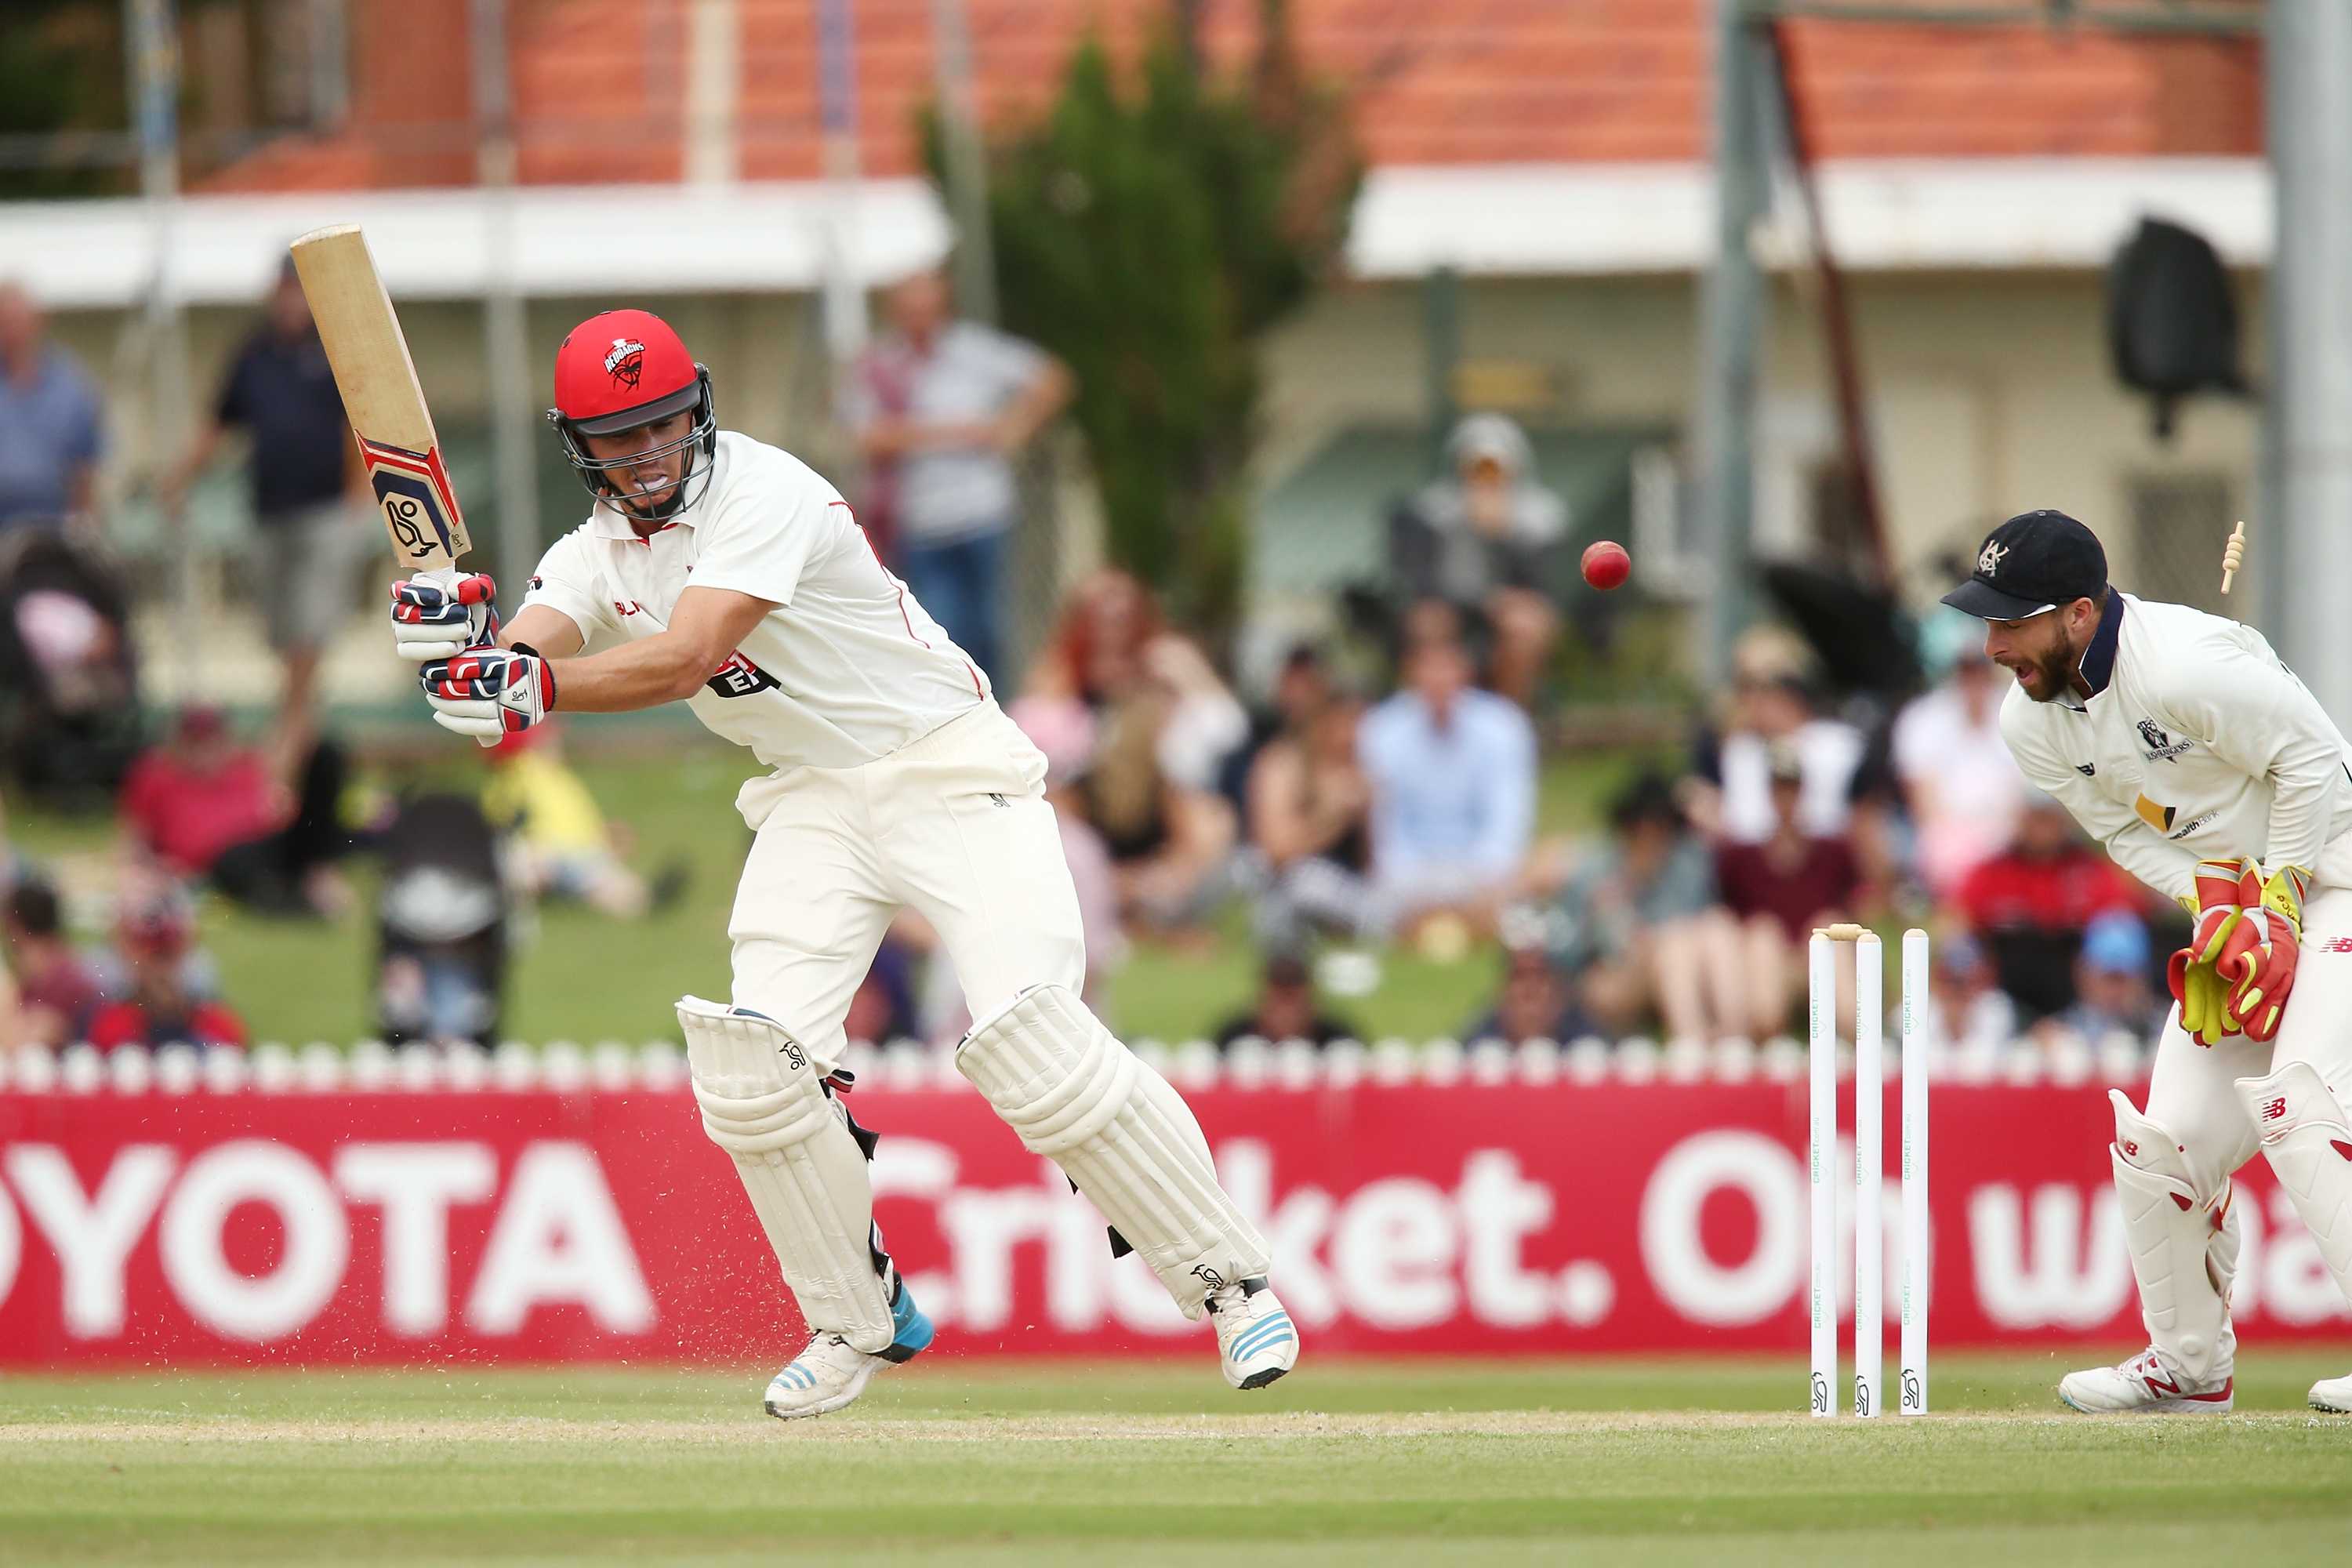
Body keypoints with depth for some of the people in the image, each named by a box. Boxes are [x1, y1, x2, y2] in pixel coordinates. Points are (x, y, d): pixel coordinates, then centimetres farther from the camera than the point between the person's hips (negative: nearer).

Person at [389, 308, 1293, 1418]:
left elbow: (683, 660, -31)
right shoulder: (595, 557, 3)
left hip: (951, 770, -7)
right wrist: (465, 635, -40)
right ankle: (858, 1322, 6)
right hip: (813, 802, 7)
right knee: (753, 1059, -12)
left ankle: (1231, 1279, -10)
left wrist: (535, 688, -46)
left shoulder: (764, 493, -19)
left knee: (1031, 1037, -21)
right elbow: (530, 655, -16)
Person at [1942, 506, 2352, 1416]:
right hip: (2238, 897, 8)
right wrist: (2216, 902, -11)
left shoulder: (2186, 666, -27)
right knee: (2163, 1137, 4)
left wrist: (2275, 901, -17)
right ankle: (2187, 1366, 22)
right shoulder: (2032, 722, -2)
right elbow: (2129, 831, 6)